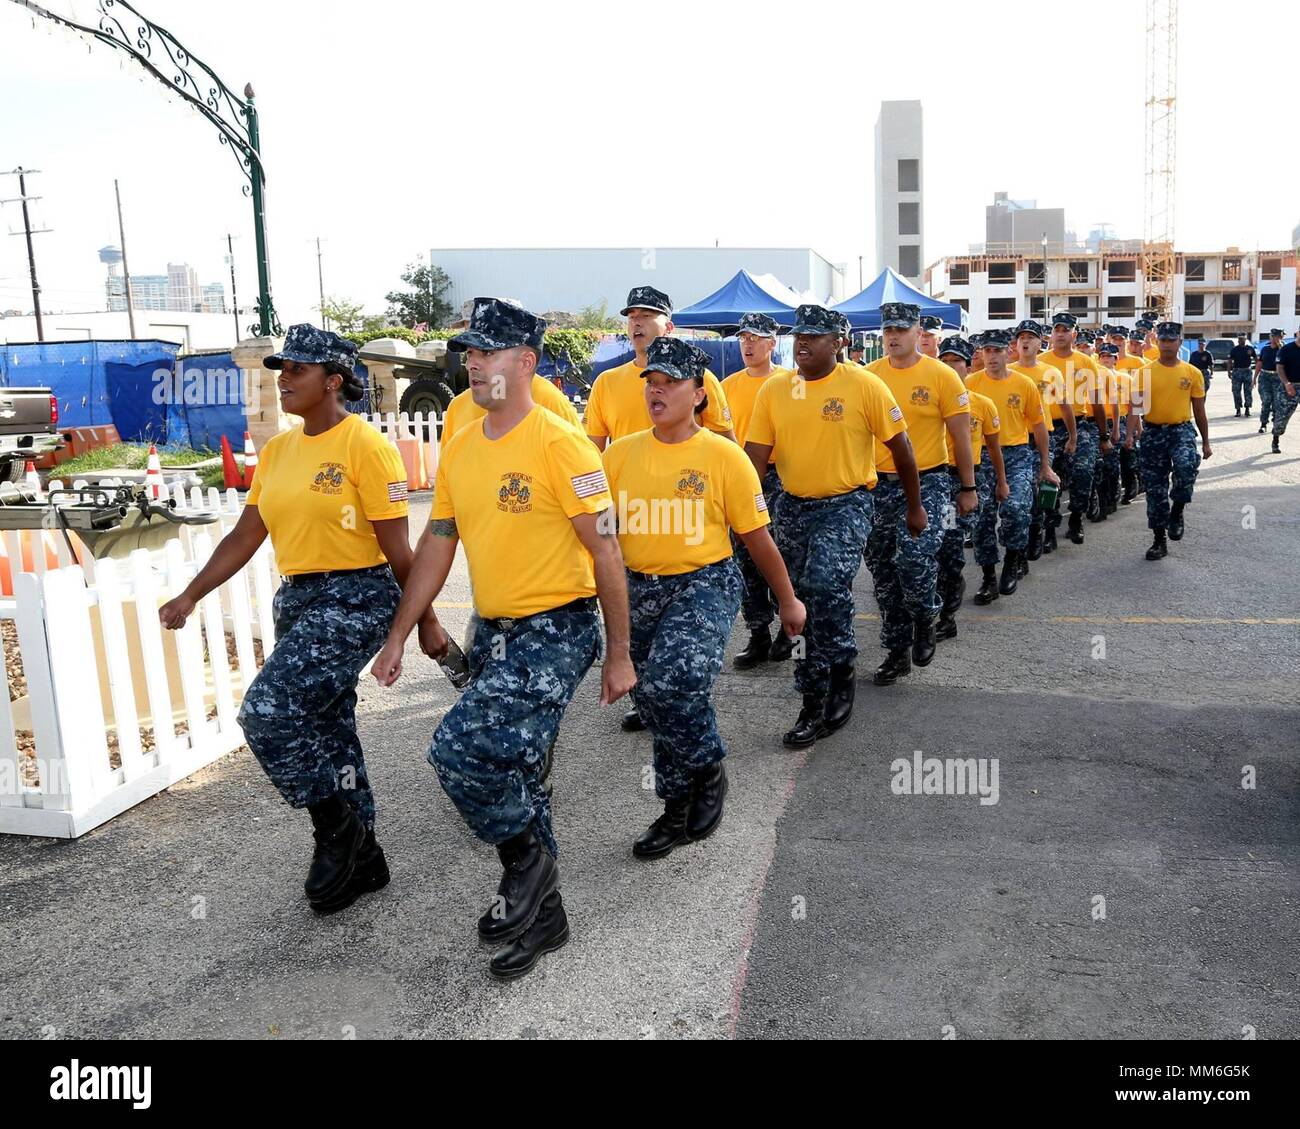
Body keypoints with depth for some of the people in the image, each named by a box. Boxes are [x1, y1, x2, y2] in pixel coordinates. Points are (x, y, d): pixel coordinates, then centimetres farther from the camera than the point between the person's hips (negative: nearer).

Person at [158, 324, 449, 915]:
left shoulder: (365, 446, -12)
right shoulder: (276, 450, 10)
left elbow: (397, 548, -11)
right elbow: (244, 537, 12)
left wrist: (425, 621, -7)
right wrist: (189, 596, 7)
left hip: (355, 599, -8)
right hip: (296, 600, 8)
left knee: (267, 713, -17)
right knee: (326, 729, 13)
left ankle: (337, 827, 5)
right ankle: (362, 859, 29)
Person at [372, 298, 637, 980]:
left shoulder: (559, 444, -14)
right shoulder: (459, 449, 7)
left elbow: (605, 550, -13)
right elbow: (437, 547, 13)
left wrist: (618, 654, -11)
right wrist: (397, 637, 13)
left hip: (556, 632, -8)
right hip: (493, 632, 8)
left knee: (458, 748, -19)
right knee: (512, 773, 14)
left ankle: (527, 859, 9)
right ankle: (542, 916, 33)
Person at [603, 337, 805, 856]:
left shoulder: (723, 455, -7)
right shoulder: (620, 453, 1)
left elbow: (756, 537, 0)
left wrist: (787, 600, 7)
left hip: (705, 585, -4)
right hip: (640, 589, 5)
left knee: (670, 682, -25)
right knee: (653, 698, 11)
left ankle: (709, 771, 5)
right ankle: (678, 809, 32)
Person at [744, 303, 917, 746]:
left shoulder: (864, 384, -8)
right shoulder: (774, 390, 2)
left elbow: (900, 447, -1)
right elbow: (755, 454, 0)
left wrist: (915, 507, 4)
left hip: (845, 505, -4)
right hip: (792, 507, 5)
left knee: (825, 585, -26)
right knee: (801, 602, 11)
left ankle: (841, 673, -2)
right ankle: (815, 704, 28)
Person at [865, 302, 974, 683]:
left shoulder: (941, 375, -4)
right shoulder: (867, 376, 3)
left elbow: (960, 435, 0)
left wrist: (968, 488, 1)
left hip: (927, 482, -3)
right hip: (879, 484, 4)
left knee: (915, 558, -20)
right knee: (883, 571, 8)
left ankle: (925, 619, 13)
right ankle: (897, 652, 23)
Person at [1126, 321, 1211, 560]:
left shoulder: (1192, 373, 3)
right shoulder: (1145, 372, 0)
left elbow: (1199, 411, 9)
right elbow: (1136, 405, -9)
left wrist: (1205, 442, 10)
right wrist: (1130, 433, -25)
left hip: (1181, 430, -1)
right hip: (1153, 433, 1)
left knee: (1186, 465, -32)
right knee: (1155, 487, 4)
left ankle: (1177, 511, -5)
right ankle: (1159, 540, 16)